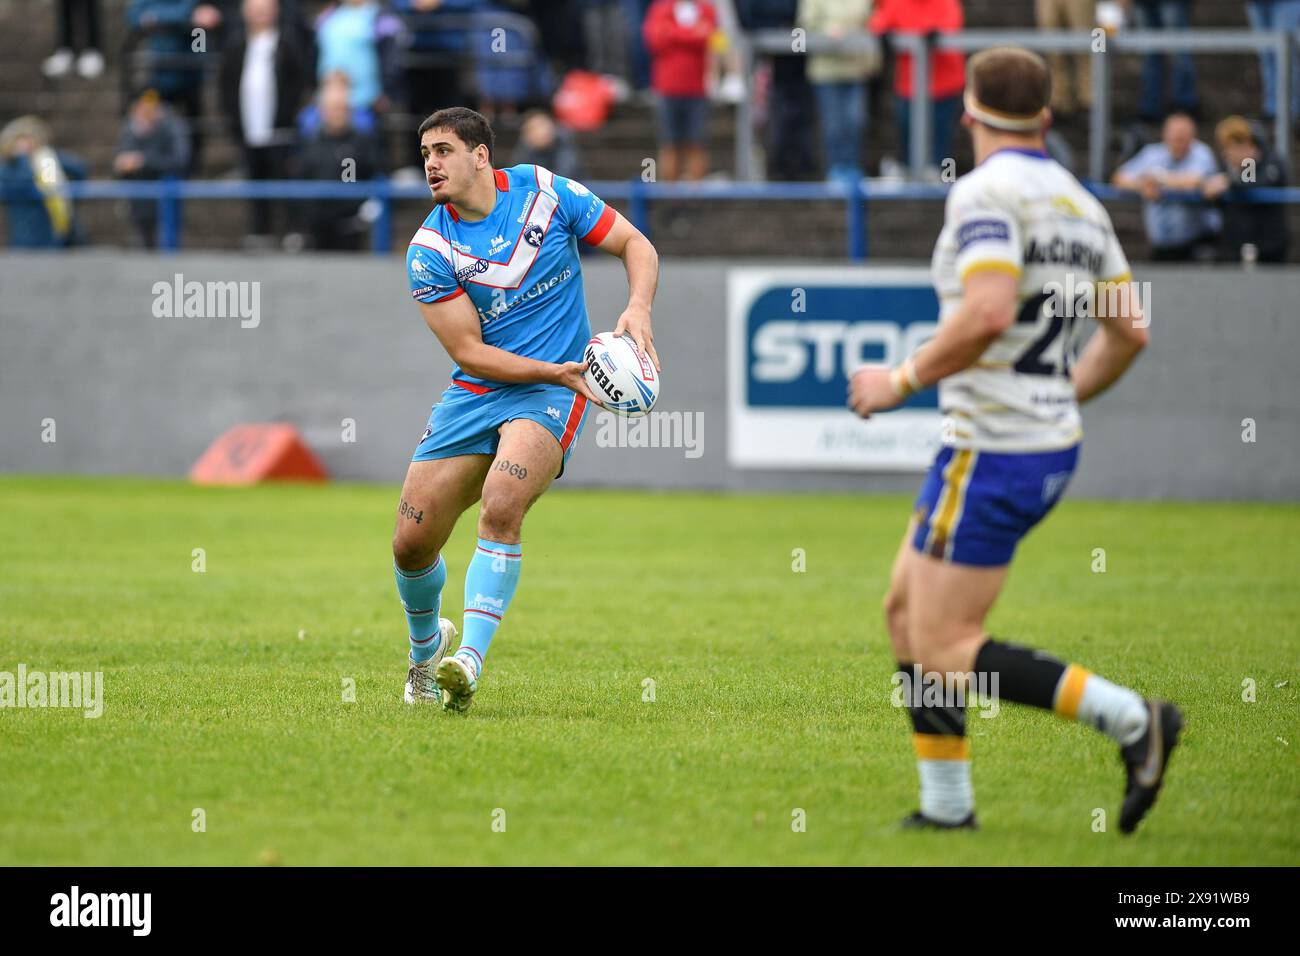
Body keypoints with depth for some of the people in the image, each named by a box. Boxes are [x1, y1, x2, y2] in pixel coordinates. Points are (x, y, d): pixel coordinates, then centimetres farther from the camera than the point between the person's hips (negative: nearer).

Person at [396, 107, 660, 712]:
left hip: (552, 394, -2)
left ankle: (470, 658, -31)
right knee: (412, 544, 1)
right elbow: (468, 350, -8)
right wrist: (557, 369, -20)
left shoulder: (547, 194, -4)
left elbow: (635, 245, 4)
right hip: (474, 392, 2)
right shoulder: (429, 250, -6)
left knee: (500, 508, -30)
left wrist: (638, 308, -16)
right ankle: (426, 644, 33)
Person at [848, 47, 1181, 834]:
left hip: (992, 452, -9)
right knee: (905, 610, 16)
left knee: (943, 650, -5)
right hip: (1051, 441, 9)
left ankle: (1131, 719, -10)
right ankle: (947, 804, 15)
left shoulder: (986, 193, -15)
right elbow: (1130, 332, 15)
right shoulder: (1080, 204, 11)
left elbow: (986, 315, -28)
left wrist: (903, 380, -15)